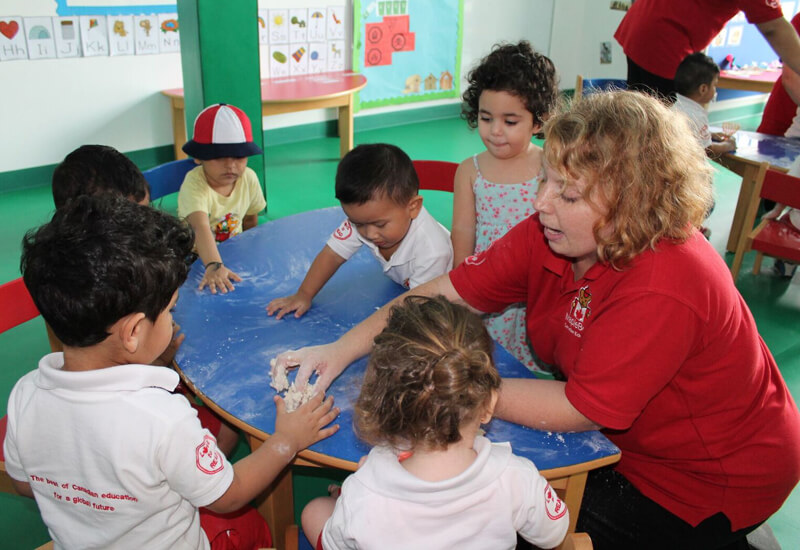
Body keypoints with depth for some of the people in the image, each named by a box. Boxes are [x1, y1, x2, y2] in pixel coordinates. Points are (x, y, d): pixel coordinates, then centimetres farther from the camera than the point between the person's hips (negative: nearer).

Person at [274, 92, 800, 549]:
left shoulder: (662, 290, -35)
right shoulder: (551, 234, -15)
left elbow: (576, 411, -30)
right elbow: (450, 292, -14)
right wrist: (344, 348, -20)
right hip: (627, 436, 6)